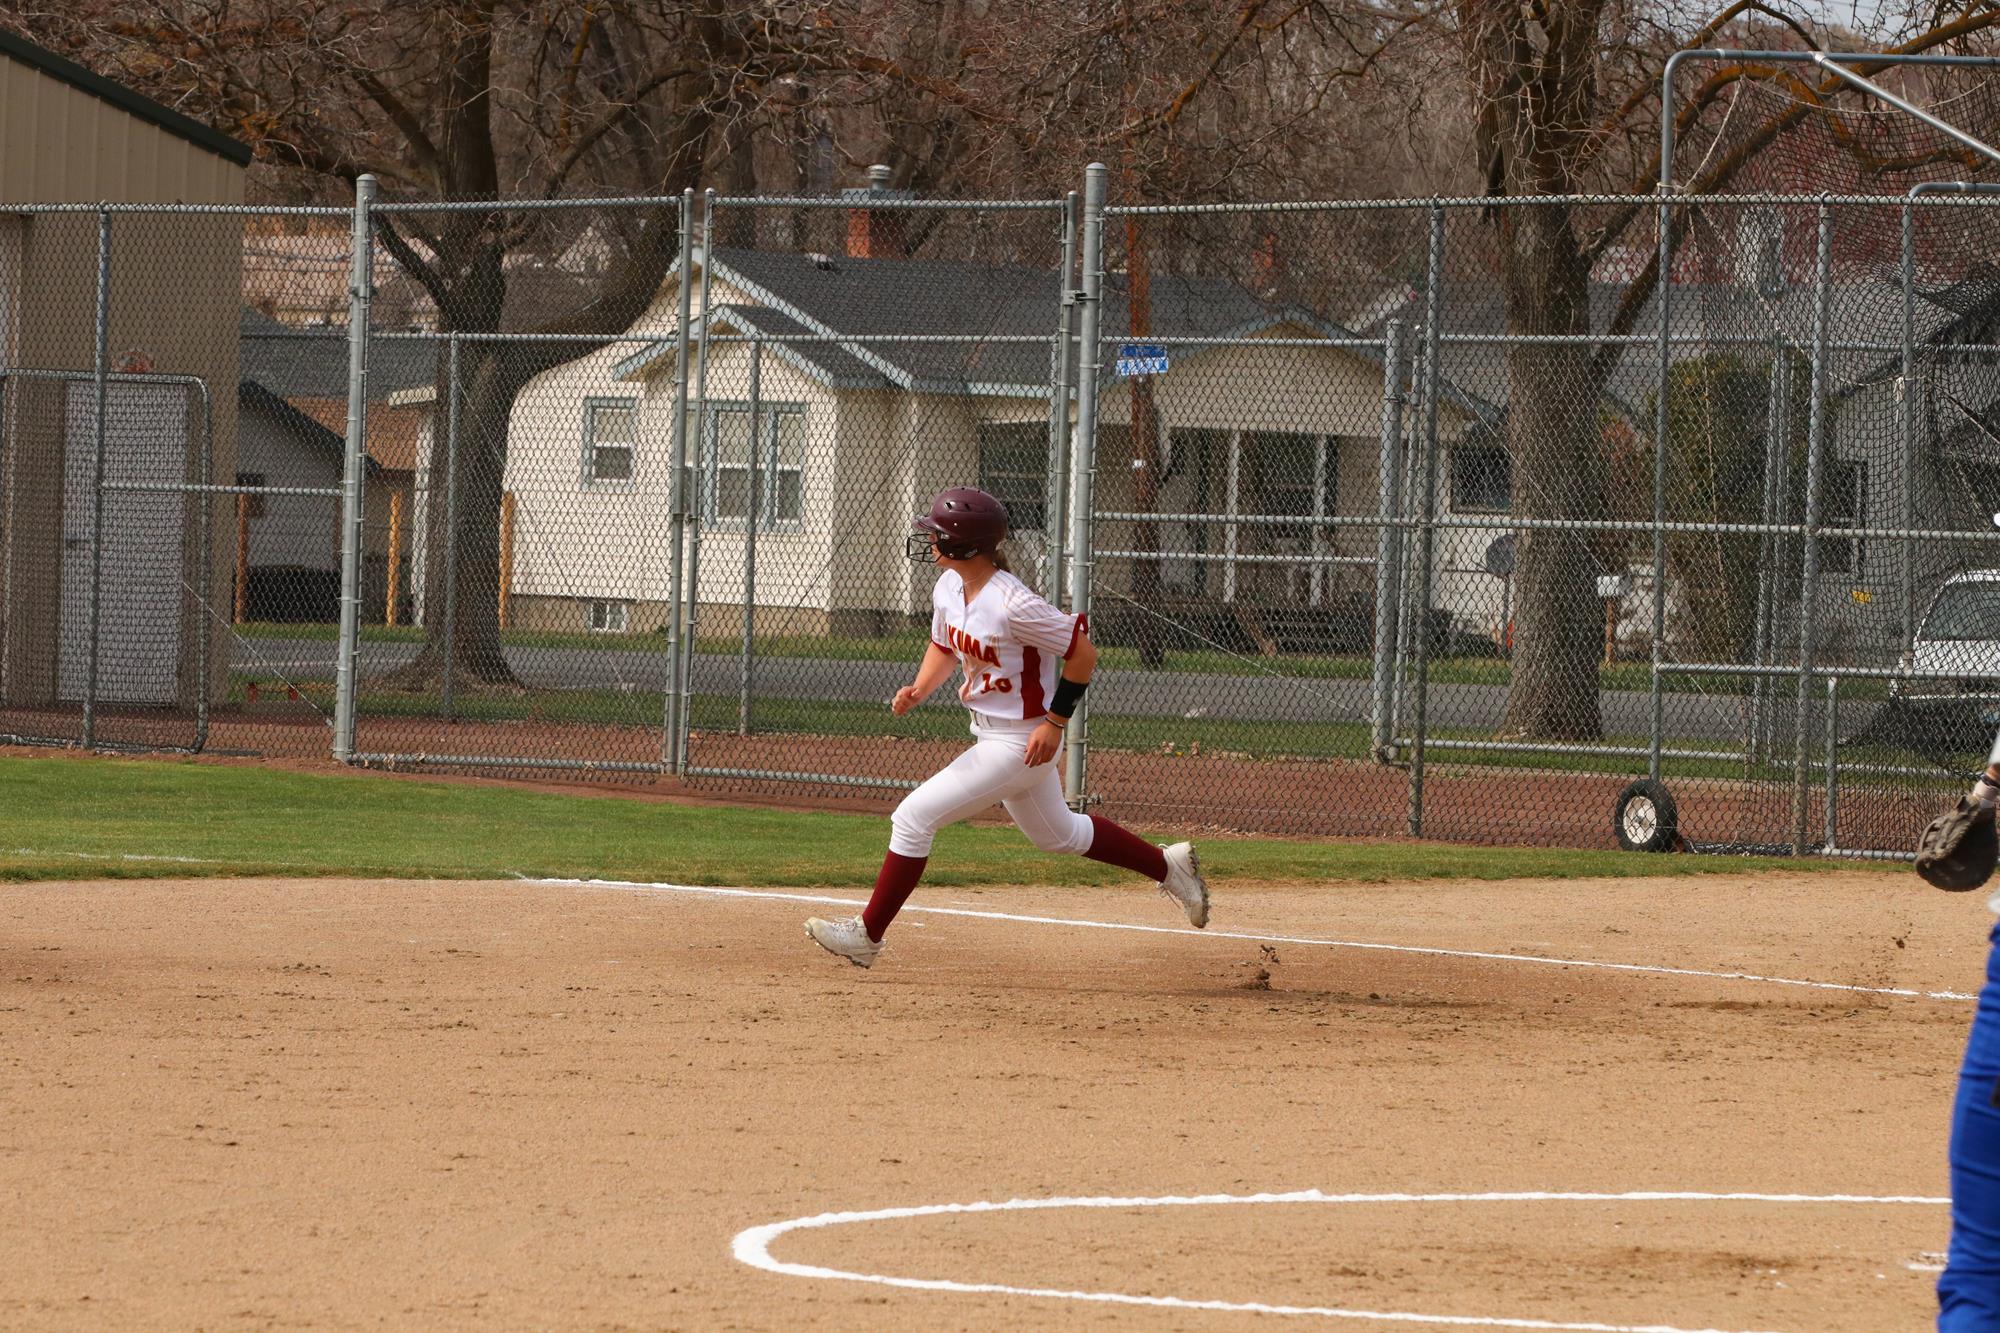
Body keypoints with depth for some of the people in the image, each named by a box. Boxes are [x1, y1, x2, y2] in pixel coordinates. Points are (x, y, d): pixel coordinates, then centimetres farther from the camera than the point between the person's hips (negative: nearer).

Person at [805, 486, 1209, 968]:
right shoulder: (948, 588, -2)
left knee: (913, 817, -11)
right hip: (991, 734, 10)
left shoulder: (1013, 605, -28)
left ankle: (868, 934, -1)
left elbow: (1082, 654, -20)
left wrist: (1055, 722, -19)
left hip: (1020, 742, -10)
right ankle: (1168, 867, 40)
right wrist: (919, 689, -4)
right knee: (1056, 833, 26)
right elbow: (944, 647, 16)